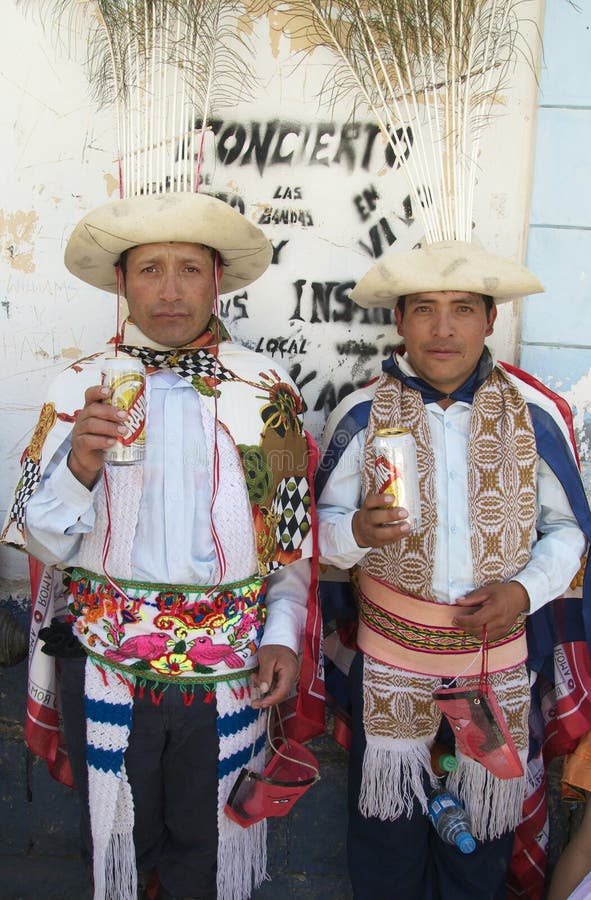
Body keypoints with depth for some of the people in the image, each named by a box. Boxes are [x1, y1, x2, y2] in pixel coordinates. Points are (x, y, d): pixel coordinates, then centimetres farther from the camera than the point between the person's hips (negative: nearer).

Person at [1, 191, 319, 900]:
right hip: (104, 668, 0)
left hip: (230, 672, 0)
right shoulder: (77, 390, -3)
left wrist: (283, 634, -3)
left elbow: (294, 533, 5)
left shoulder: (269, 393, -2)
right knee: (117, 841, 20)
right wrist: (80, 464, -22)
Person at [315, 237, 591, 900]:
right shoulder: (361, 415, -7)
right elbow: (321, 526, -2)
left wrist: (524, 589, -13)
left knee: (481, 841, 19)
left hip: (498, 664, 1)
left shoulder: (534, 416, -5)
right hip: (389, 665, -1)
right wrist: (357, 532, -24)